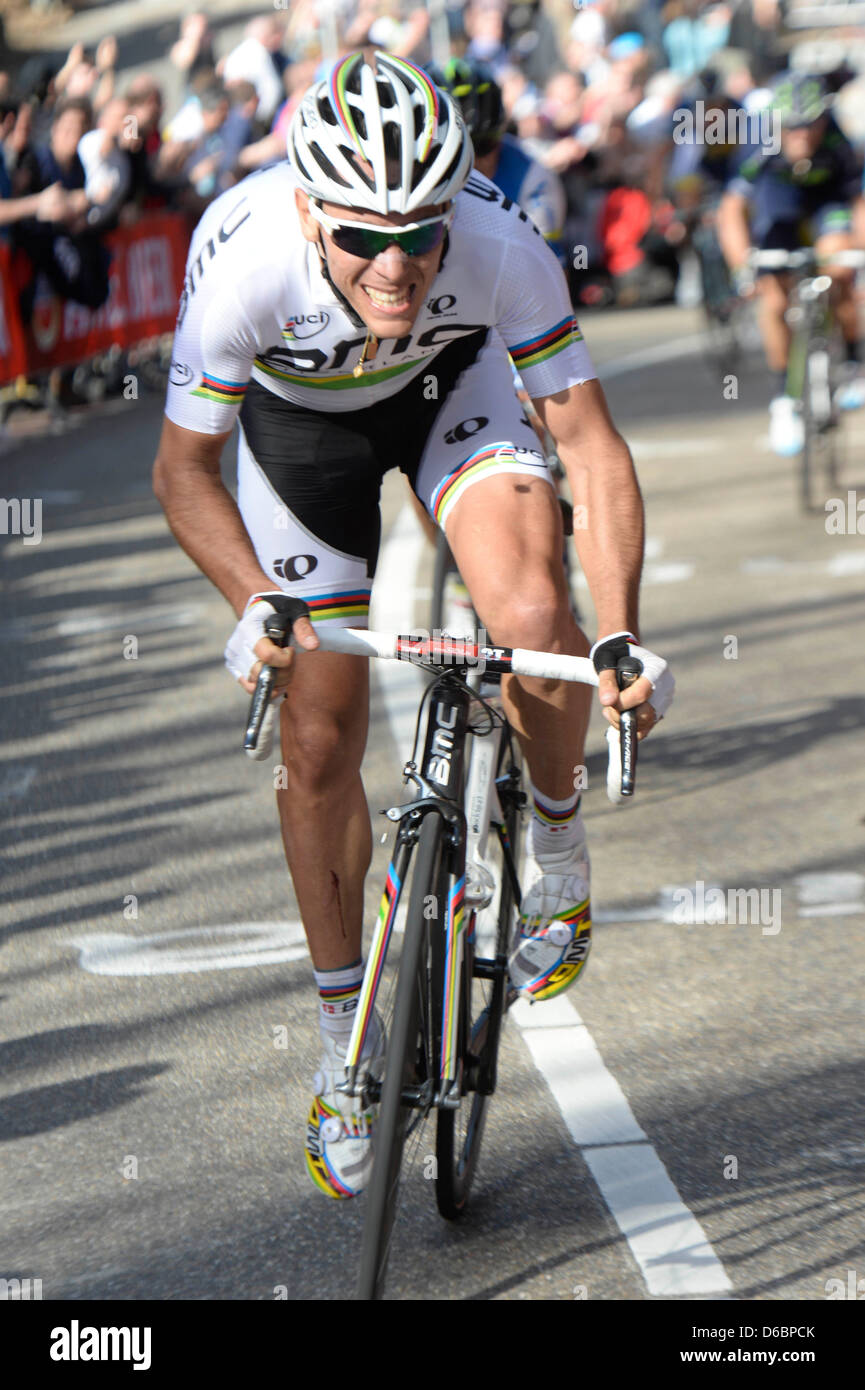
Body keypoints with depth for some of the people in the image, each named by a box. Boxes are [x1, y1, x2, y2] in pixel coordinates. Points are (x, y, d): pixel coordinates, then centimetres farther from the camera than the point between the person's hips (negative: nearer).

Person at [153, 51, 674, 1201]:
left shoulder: (504, 243, -36)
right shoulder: (244, 259, -37)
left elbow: (589, 441, -27)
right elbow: (184, 468, -22)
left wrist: (621, 637, -37)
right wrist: (256, 605, -38)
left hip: (452, 385, 0)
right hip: (300, 418, 0)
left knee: (535, 618, -29)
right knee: (320, 742, -1)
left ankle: (556, 847, 3)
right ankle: (347, 1042, 18)